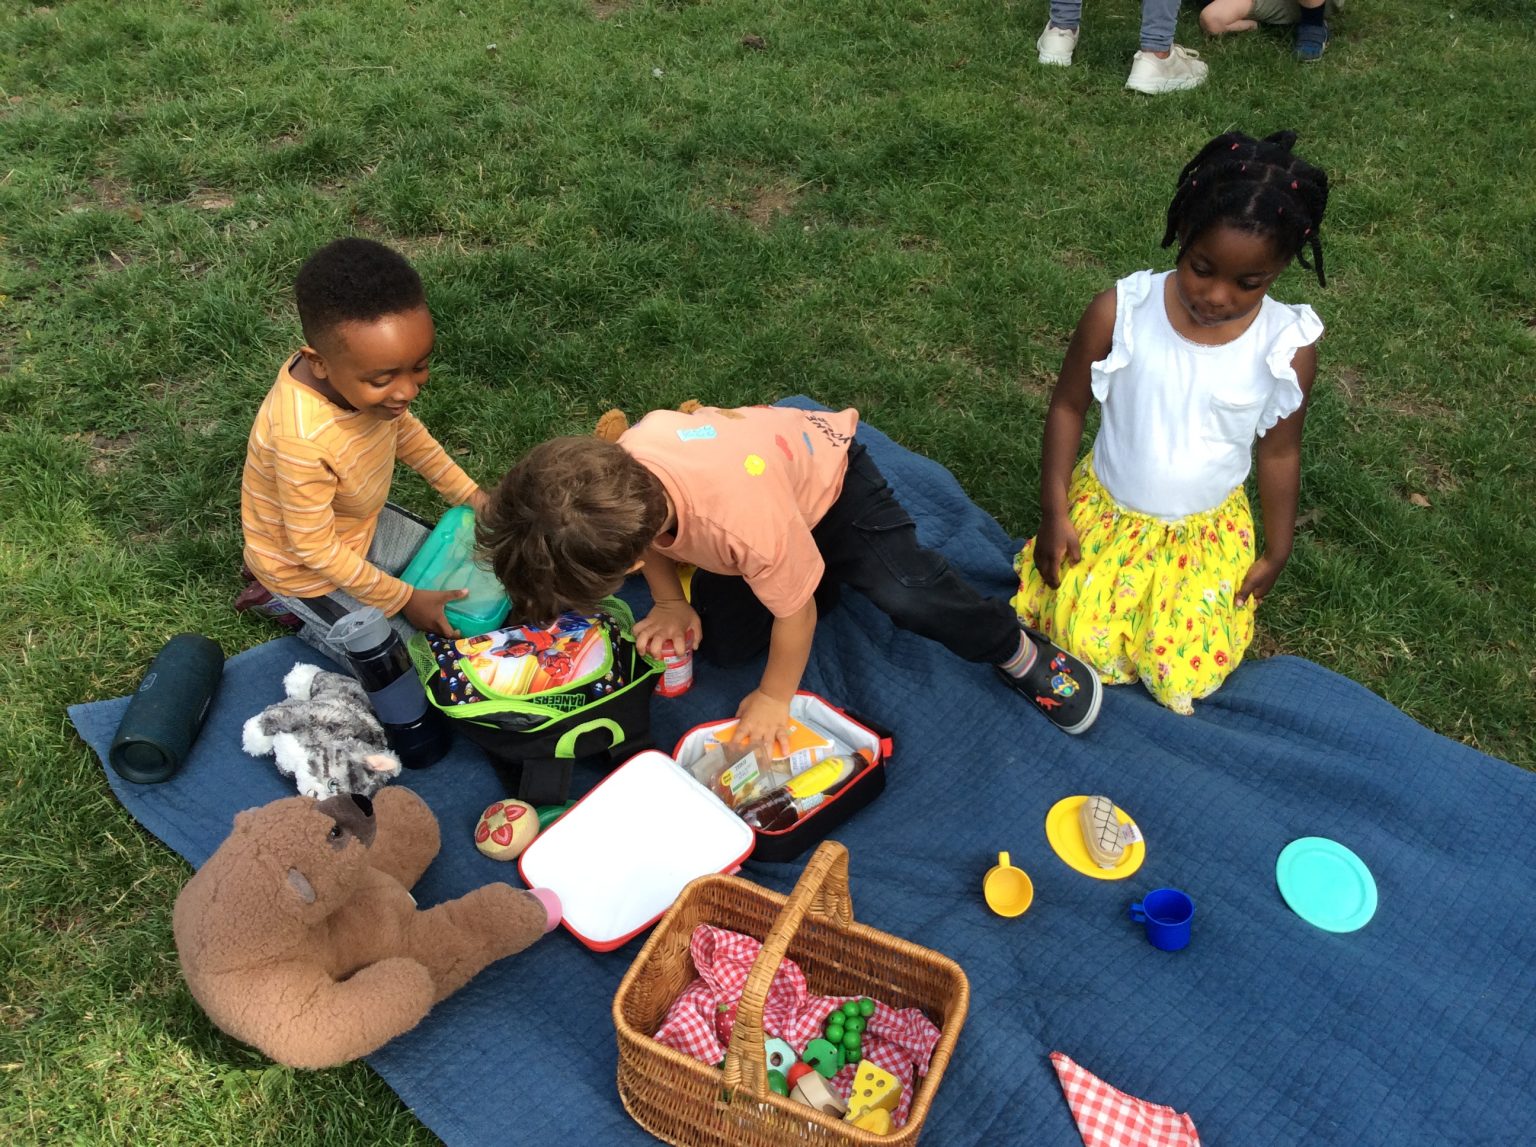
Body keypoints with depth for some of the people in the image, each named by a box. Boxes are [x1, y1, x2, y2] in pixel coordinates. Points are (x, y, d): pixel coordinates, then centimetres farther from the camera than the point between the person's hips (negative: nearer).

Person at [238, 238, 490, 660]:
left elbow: (403, 429, 2)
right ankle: (284, 600, 13)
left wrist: (466, 491, 1)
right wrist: (403, 599, -19)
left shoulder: (363, 367, -22)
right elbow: (314, 548, -28)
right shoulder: (302, 441, -43)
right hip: (304, 564, -7)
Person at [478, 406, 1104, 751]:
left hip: (827, 473, -6)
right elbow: (649, 539, -3)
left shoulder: (747, 521, -47)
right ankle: (832, 572, 19)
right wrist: (670, 604, -15)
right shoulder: (617, 464, -31)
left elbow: (796, 612, -27)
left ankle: (1017, 651, 0)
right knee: (722, 643, -3)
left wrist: (774, 698, -11)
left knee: (907, 593, -27)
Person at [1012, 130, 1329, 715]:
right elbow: (1068, 405, -7)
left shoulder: (1287, 346, -16)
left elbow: (1280, 451, -2)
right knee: (1083, 643, -9)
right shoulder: (1120, 311, -19)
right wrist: (1054, 512, -7)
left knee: (1184, 676, -7)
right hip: (1104, 509, 0)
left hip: (1208, 530, 1)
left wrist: (1277, 552, 6)